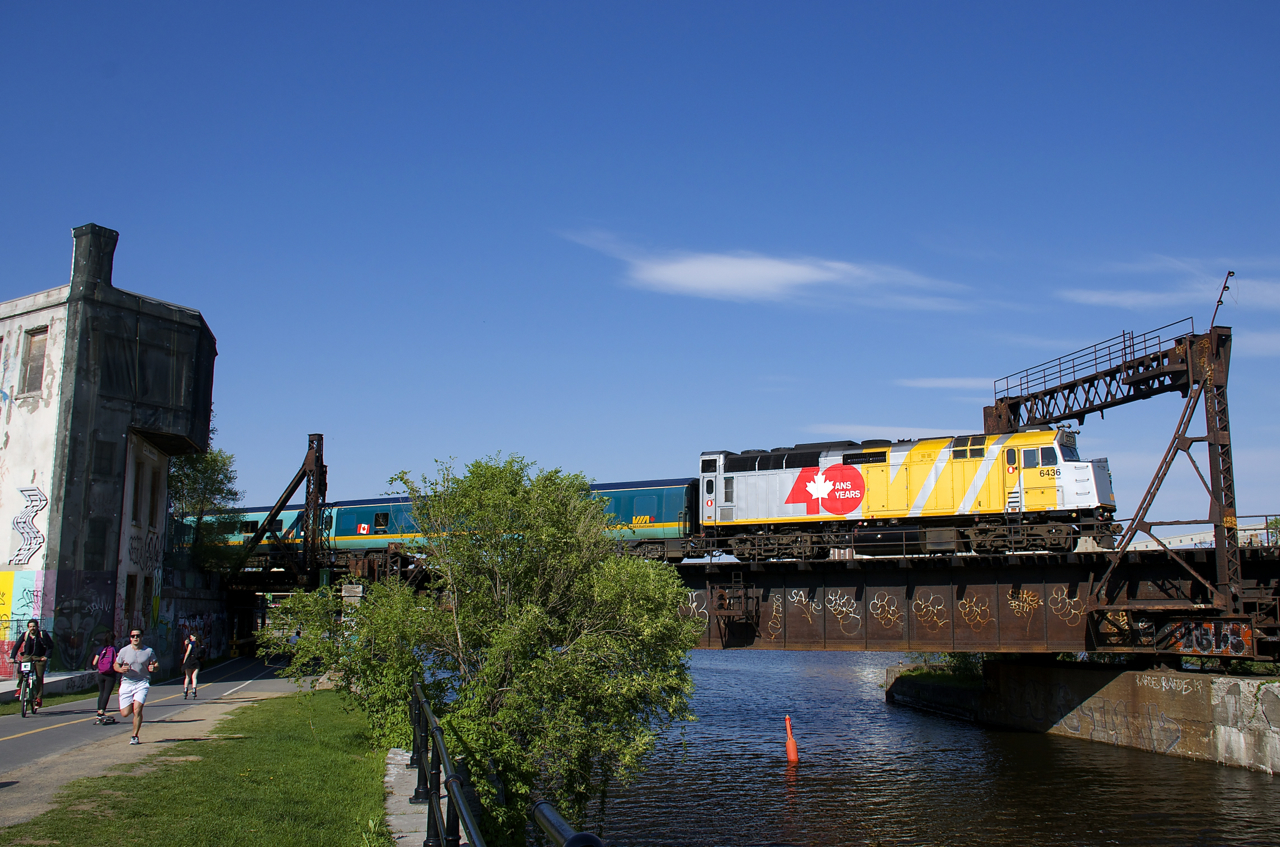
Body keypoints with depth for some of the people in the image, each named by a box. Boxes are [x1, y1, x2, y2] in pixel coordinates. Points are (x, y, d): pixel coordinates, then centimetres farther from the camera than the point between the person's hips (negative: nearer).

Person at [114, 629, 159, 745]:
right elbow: (116, 665, 10)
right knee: (124, 714, -1)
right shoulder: (124, 651, 1)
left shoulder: (149, 651, 2)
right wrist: (121, 669, -12)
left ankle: (134, 736, 0)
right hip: (127, 683, 1)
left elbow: (156, 664, 12)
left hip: (142, 683, -1)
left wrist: (153, 667, -11)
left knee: (137, 710, -16)